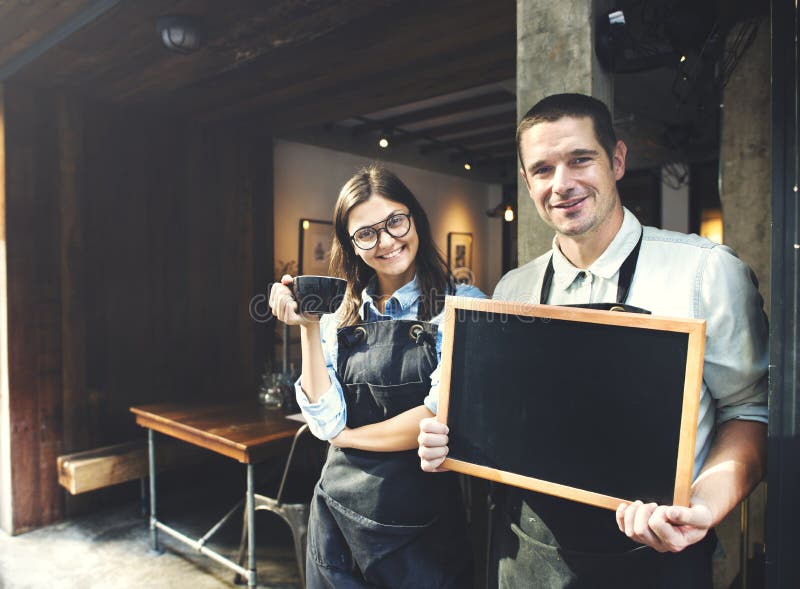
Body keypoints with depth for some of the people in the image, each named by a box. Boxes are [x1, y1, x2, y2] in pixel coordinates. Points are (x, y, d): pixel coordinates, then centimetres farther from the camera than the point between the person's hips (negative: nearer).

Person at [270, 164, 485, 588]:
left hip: (421, 523, -3)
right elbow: (326, 422, -6)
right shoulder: (338, 317, 1)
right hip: (338, 512, 4)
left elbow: (440, 418, -18)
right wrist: (307, 327, -12)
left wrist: (348, 436, -6)